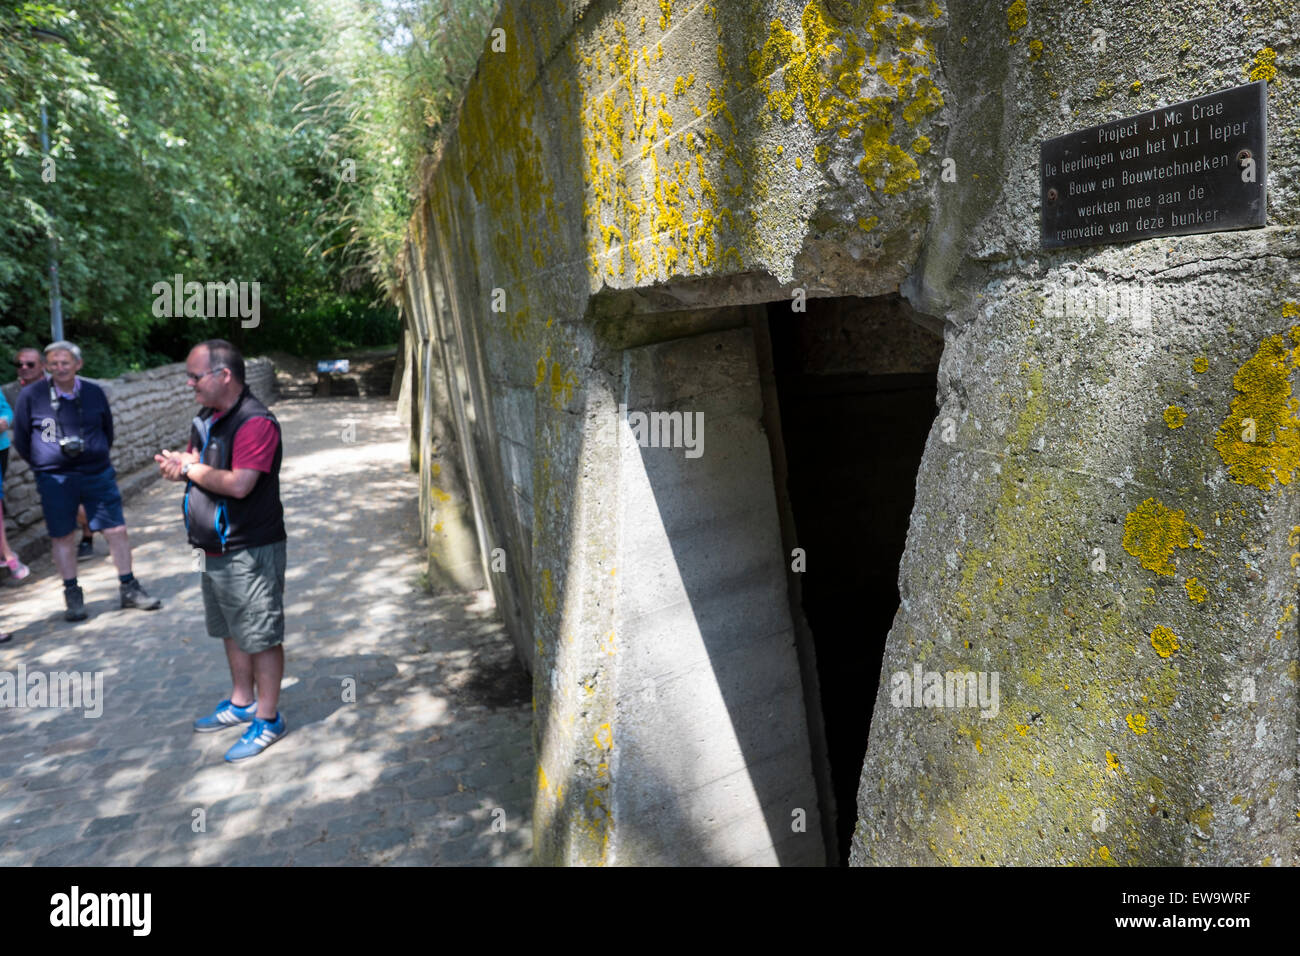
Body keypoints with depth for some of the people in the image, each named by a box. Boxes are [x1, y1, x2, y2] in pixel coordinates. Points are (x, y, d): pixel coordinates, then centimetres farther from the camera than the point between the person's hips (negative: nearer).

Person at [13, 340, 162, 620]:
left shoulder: (94, 393, 2)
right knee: (62, 537, 6)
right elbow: (21, 439, 4)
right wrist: (43, 465, 6)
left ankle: (129, 589, 13)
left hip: (97, 474, 2)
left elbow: (108, 430, 16)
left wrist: (97, 457, 13)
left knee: (117, 530, 1)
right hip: (55, 479, -2)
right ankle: (72, 596, 18)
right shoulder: (31, 395, -5)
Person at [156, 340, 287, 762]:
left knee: (261, 636, 1)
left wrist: (190, 469, -14)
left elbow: (238, 484, -29)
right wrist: (179, 465, -5)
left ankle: (268, 719, 13)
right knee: (232, 631, 21)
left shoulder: (255, 423, -20)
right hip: (216, 549, 10)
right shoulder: (209, 419, 11)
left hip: (251, 552, -10)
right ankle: (242, 703, 37)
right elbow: (201, 467, 19)